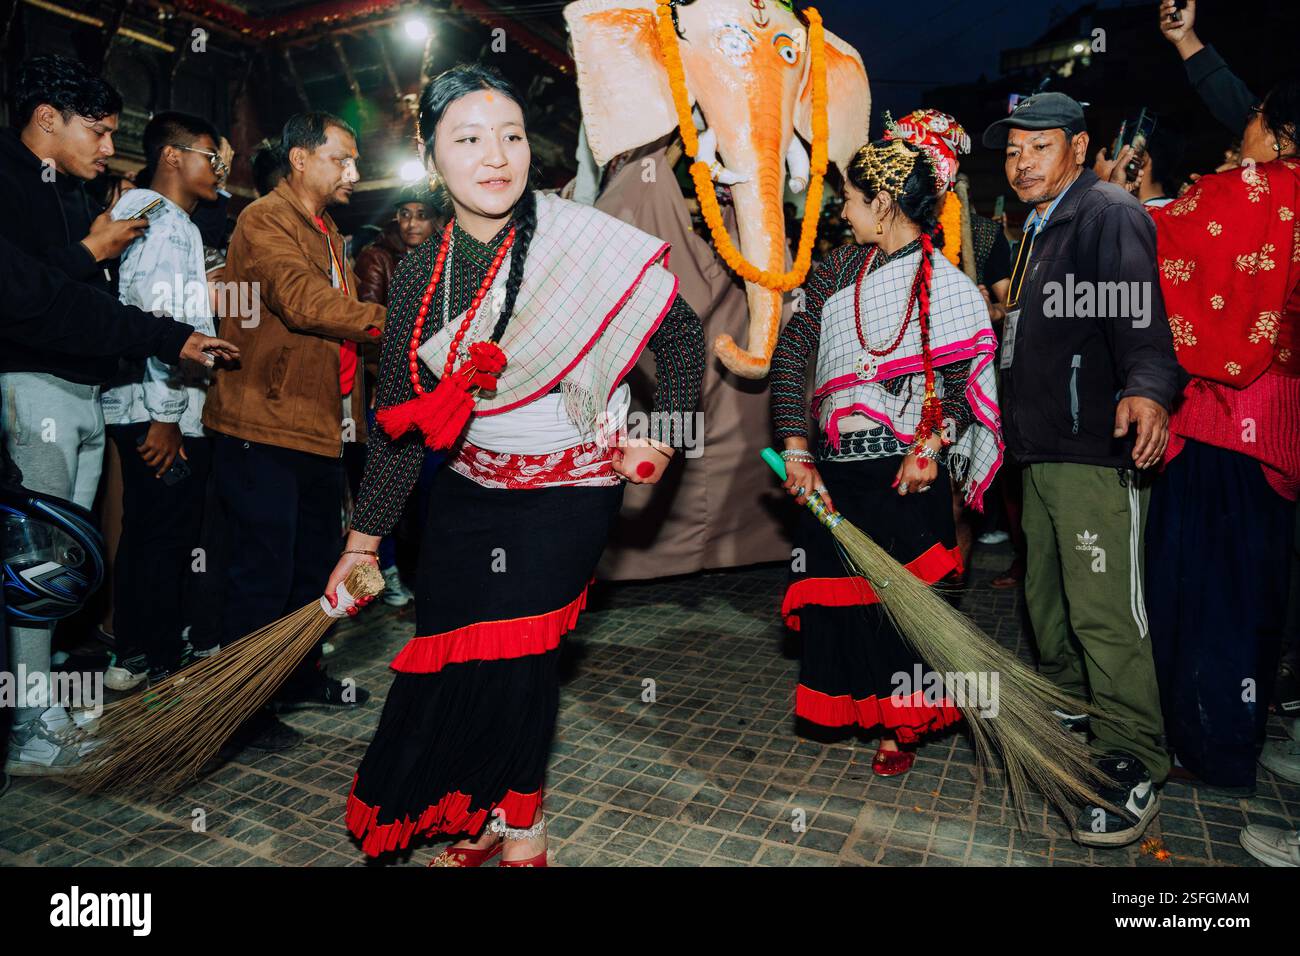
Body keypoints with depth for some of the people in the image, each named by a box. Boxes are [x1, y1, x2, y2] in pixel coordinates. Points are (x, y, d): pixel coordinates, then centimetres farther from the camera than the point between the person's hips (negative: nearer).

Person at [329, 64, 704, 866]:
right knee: (447, 649, 7)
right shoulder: (421, 276, 0)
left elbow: (682, 334, -2)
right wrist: (365, 539, 7)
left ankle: (515, 817, 21)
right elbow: (401, 420, 4)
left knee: (514, 652, -6)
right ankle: (477, 818, 30)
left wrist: (662, 436, -9)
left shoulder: (587, 244, -12)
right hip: (465, 492, 4)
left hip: (569, 493, -4)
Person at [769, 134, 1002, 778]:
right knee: (835, 590, 12)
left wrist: (930, 446, -21)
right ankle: (849, 705, 37)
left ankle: (901, 725, 27)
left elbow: (963, 384, -2)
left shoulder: (947, 285, -5)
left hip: (903, 474, -4)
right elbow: (788, 355, 2)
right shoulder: (844, 267, 7)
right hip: (834, 465, 5)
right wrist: (796, 450, -6)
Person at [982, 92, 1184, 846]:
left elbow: (1141, 314, -26)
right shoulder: (1040, 231, 22)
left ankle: (1133, 768, 3)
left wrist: (1147, 388, -43)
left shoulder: (1110, 214, -9)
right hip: (1043, 451, 10)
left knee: (1105, 612, -9)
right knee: (1047, 599, 19)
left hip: (1097, 452, -10)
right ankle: (1067, 715, 36)